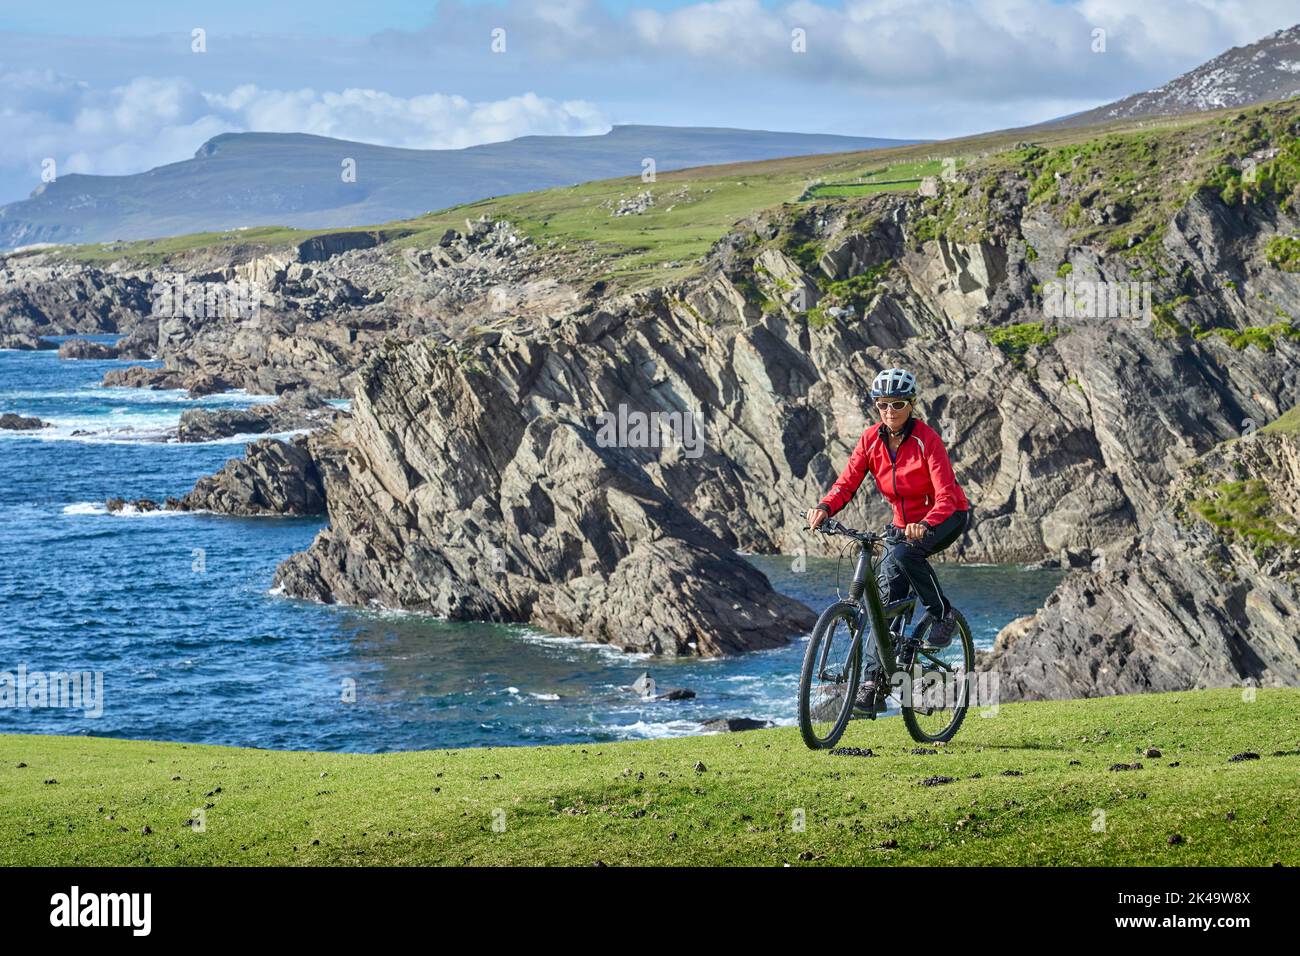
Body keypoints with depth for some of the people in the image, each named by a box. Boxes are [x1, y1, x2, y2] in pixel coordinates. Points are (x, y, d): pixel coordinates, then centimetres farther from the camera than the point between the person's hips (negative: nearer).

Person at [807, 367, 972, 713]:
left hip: (947, 518, -5)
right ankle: (874, 683, -8)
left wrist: (925, 525, -48)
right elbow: (846, 482, -12)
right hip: (906, 522, 5)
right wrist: (824, 507, -33)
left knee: (902, 553, -35)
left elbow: (946, 496, -29)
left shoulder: (926, 439, -22)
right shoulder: (871, 438, -7)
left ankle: (943, 615, -14)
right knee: (888, 594, -8)